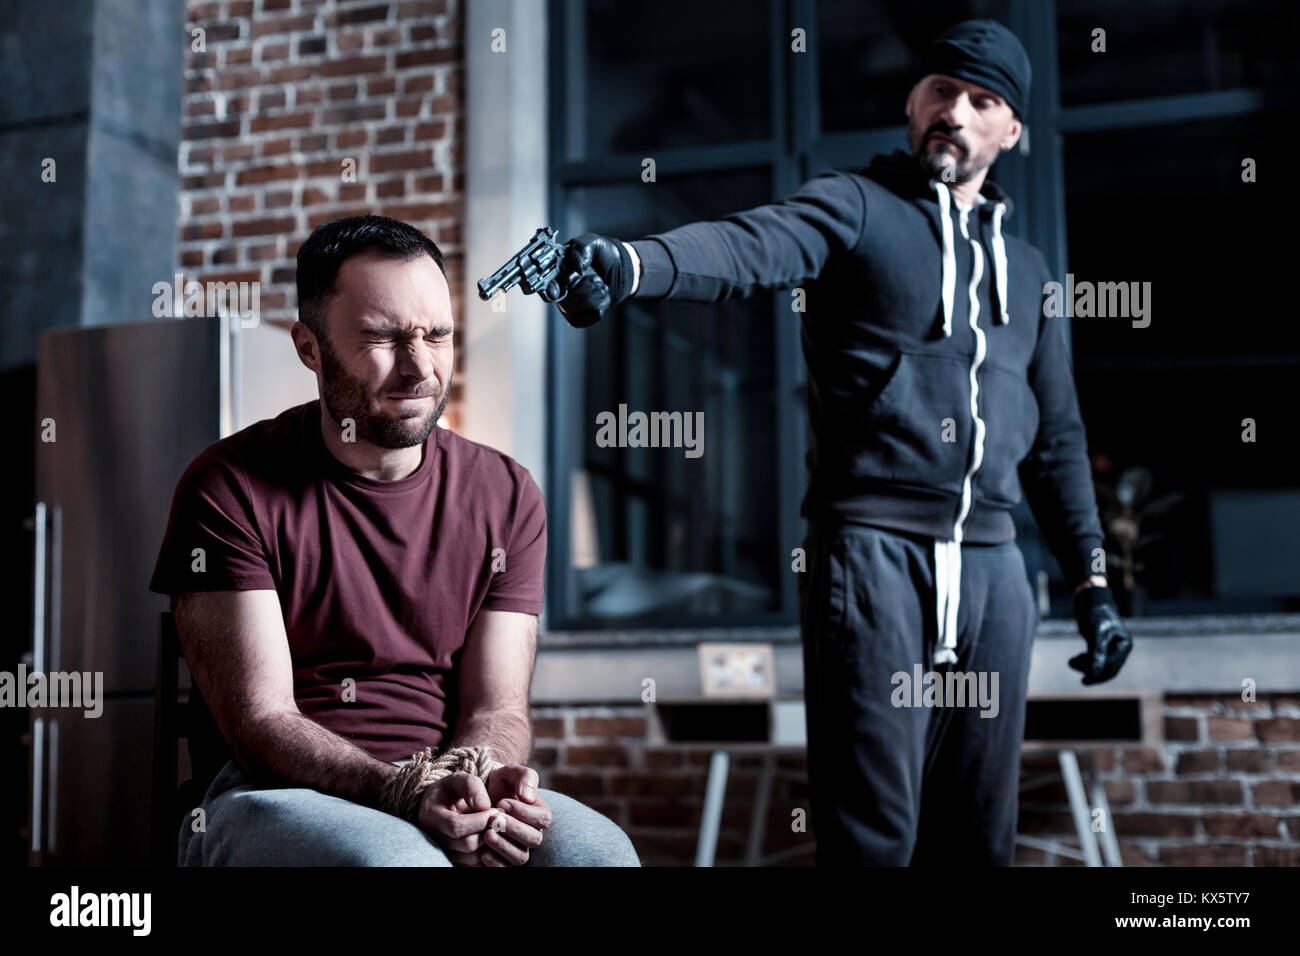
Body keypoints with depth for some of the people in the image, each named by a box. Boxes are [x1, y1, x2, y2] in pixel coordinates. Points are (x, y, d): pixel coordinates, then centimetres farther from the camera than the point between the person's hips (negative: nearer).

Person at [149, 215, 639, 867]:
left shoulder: (506, 495, 7)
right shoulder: (228, 487, -5)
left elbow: (497, 706, 4)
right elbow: (260, 720, -10)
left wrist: (475, 778, -20)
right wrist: (408, 793, -26)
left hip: (448, 787, 4)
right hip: (275, 798, -4)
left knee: (598, 849, -26)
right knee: (395, 857, -37)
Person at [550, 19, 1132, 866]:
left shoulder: (1026, 268, 21)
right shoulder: (855, 208, 4)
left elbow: (1058, 438, 23)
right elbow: (749, 246, -18)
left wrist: (1092, 580, 16)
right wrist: (631, 265, -39)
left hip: (993, 566, 5)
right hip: (873, 549, -5)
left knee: (978, 834, 9)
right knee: (874, 831, -6)